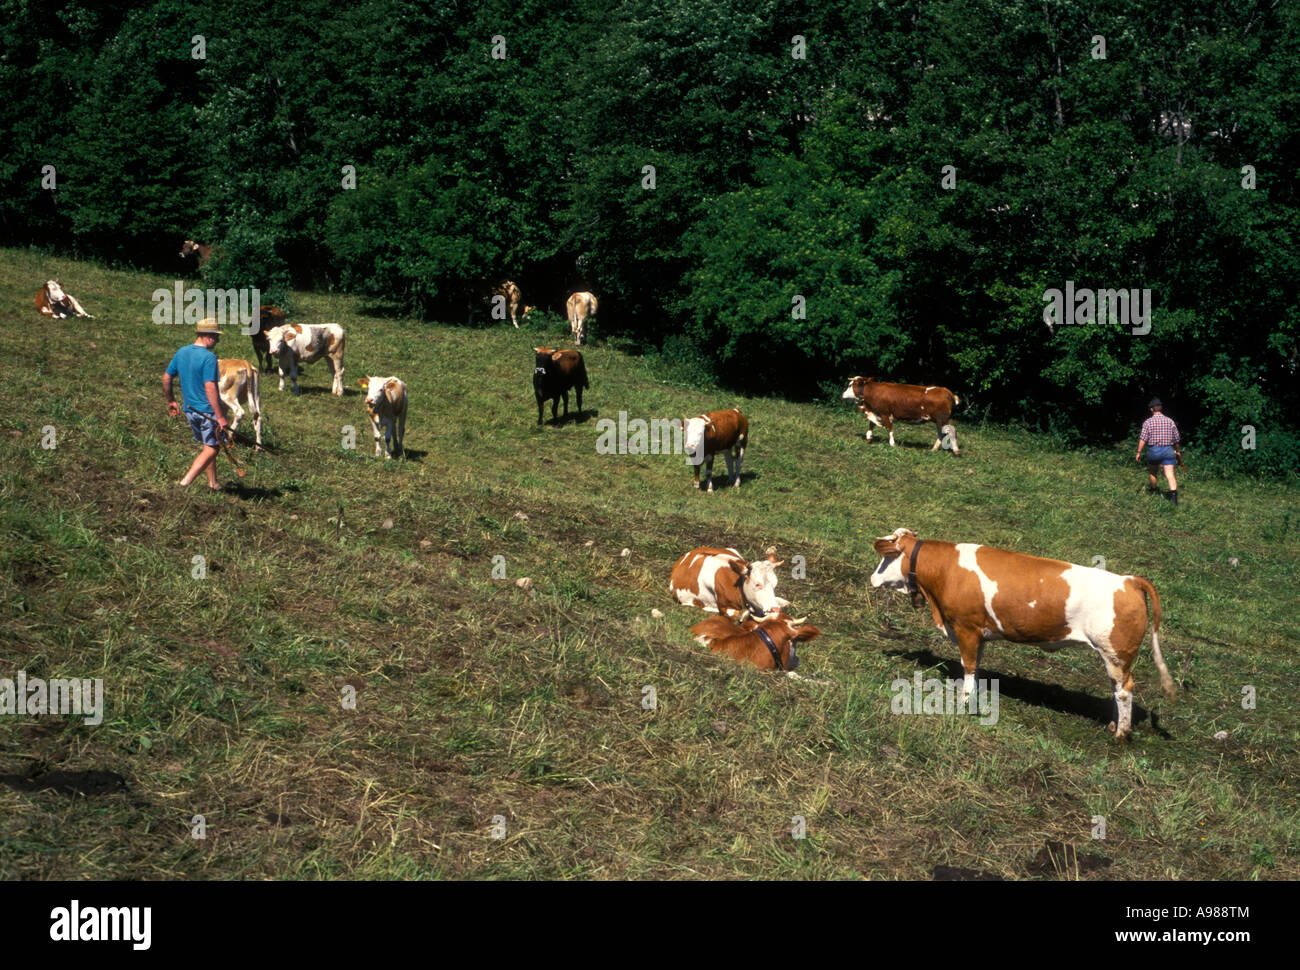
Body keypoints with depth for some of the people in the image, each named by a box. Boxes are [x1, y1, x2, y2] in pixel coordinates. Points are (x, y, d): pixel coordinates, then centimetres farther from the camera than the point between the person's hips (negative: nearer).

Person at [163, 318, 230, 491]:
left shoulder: (181, 352, 6)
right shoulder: (209, 357, -19)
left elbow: (166, 378, 13)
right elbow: (210, 388, -24)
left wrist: (171, 401, 25)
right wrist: (220, 417, -23)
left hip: (190, 410, 8)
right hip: (208, 410, -8)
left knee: (207, 445, 21)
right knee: (211, 449, 0)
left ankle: (213, 483, 29)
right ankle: (185, 483, -8)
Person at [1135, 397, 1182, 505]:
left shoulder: (1148, 422, -4)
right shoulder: (1170, 422, 5)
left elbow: (1143, 439, -10)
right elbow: (1176, 439, 11)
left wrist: (1139, 452, -4)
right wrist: (1177, 451, 26)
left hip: (1154, 450, -2)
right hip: (1168, 450, 2)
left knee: (1151, 471, 23)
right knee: (1170, 474, -5)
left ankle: (1154, 488, 42)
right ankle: (1173, 492, -22)